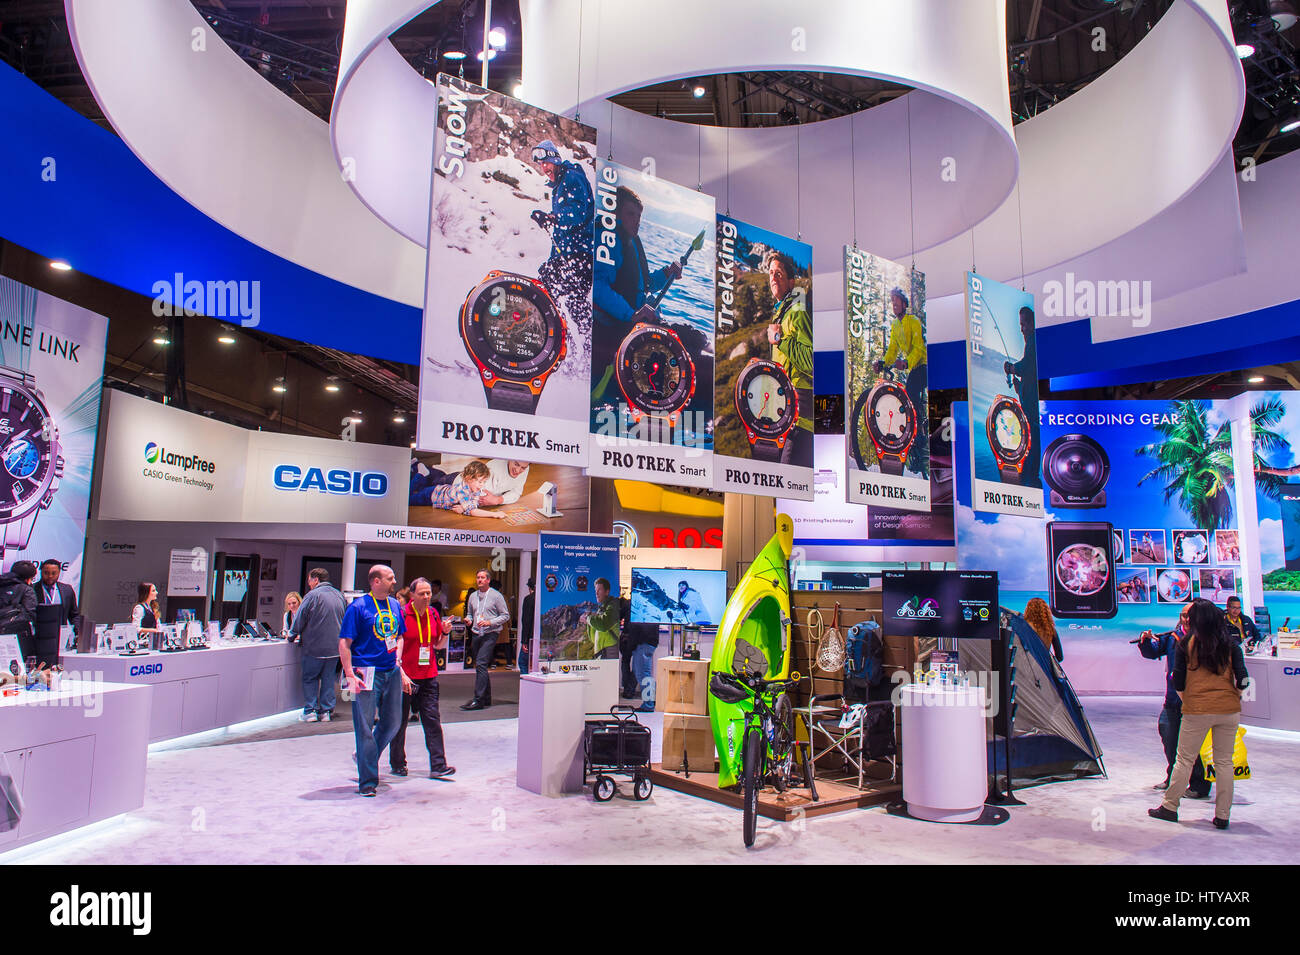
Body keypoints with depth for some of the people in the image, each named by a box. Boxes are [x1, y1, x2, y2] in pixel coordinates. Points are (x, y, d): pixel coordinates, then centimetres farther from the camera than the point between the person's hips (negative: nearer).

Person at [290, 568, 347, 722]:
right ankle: (327, 711, 11)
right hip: (335, 647, 5)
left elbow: (299, 619, -8)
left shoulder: (312, 596, -11)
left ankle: (310, 711, 5)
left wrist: (292, 636, 8)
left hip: (314, 647, -5)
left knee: (309, 678, 9)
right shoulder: (339, 596, 8)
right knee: (328, 678, 12)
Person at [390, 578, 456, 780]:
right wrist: (400, 674, -18)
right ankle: (397, 764, 24)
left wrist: (445, 633, -3)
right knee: (399, 721, 8)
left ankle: (438, 766, 0)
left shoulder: (433, 614, 7)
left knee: (433, 720, 0)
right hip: (405, 677, -4)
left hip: (429, 676, 5)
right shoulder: (402, 615, -10)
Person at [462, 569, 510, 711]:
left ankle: (478, 700, -19)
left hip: (490, 634, -6)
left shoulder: (496, 595, -3)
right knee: (480, 667, 10)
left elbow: (505, 615, -1)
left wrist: (490, 622, -14)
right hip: (476, 634, 6)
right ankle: (486, 699, 20)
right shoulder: (473, 596, 13)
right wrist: (469, 619, 2)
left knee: (481, 664, -18)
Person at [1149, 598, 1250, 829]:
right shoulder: (1230, 644, 2)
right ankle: (1222, 816, 13)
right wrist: (1235, 699, 14)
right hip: (1229, 711, 2)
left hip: (1197, 711, -2)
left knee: (1185, 759, 6)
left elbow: (1178, 681, -2)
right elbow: (1243, 680, -1)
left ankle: (1170, 806, 12)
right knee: (1224, 762, 10)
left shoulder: (1187, 644, -3)